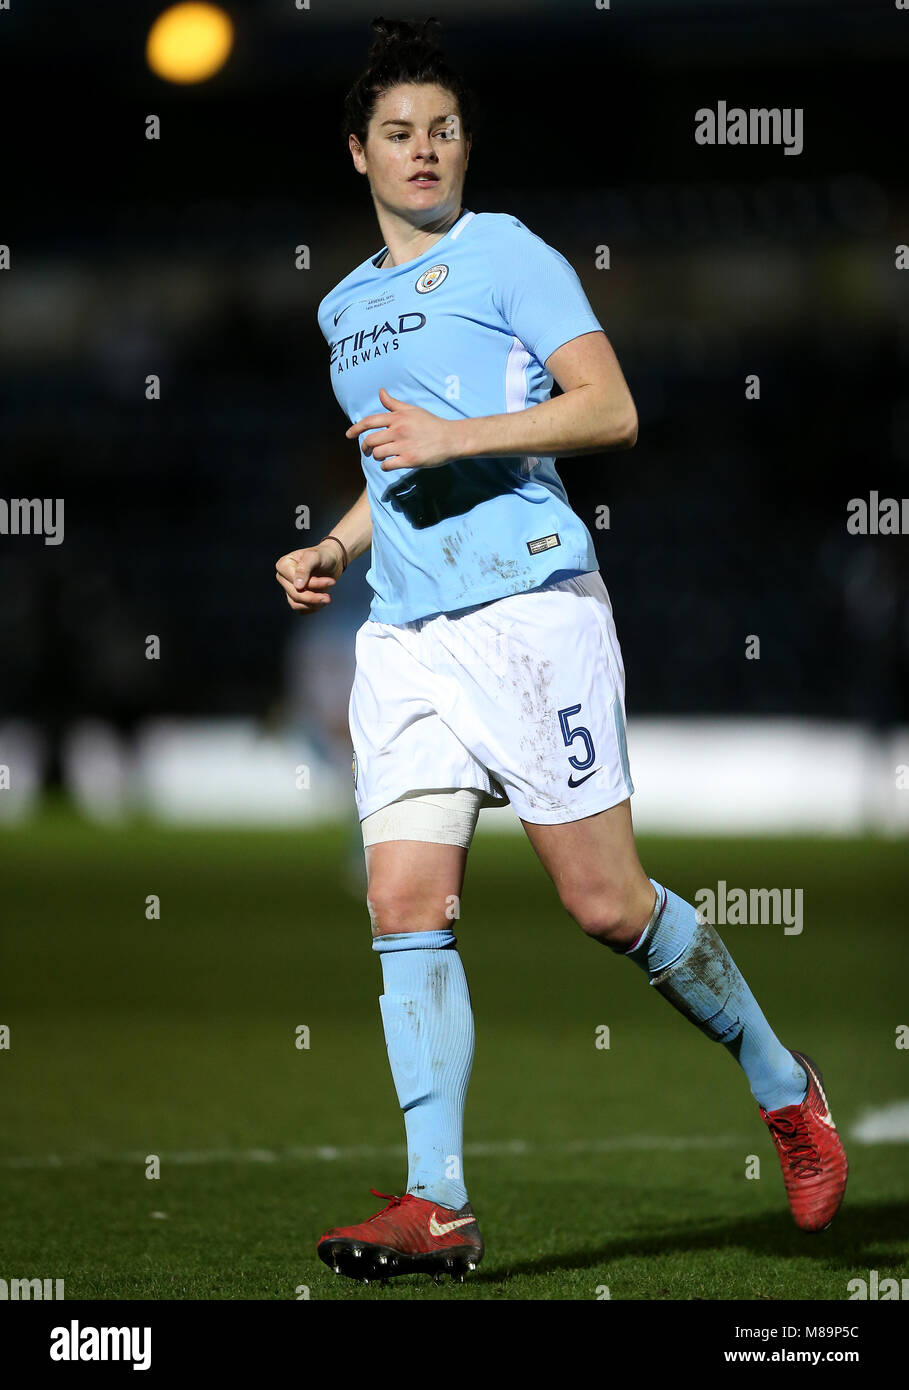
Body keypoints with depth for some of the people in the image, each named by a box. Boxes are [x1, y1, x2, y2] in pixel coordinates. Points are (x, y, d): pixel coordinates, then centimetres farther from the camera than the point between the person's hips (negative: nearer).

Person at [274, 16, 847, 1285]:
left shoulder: (507, 254, 1)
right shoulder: (346, 309, 22)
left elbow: (610, 410, -8)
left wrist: (456, 437, -17)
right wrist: (332, 551, 16)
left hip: (531, 609, -6)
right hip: (405, 635, 6)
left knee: (606, 902, -6)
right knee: (406, 905, -8)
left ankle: (785, 1090, 15)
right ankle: (437, 1205, -10)